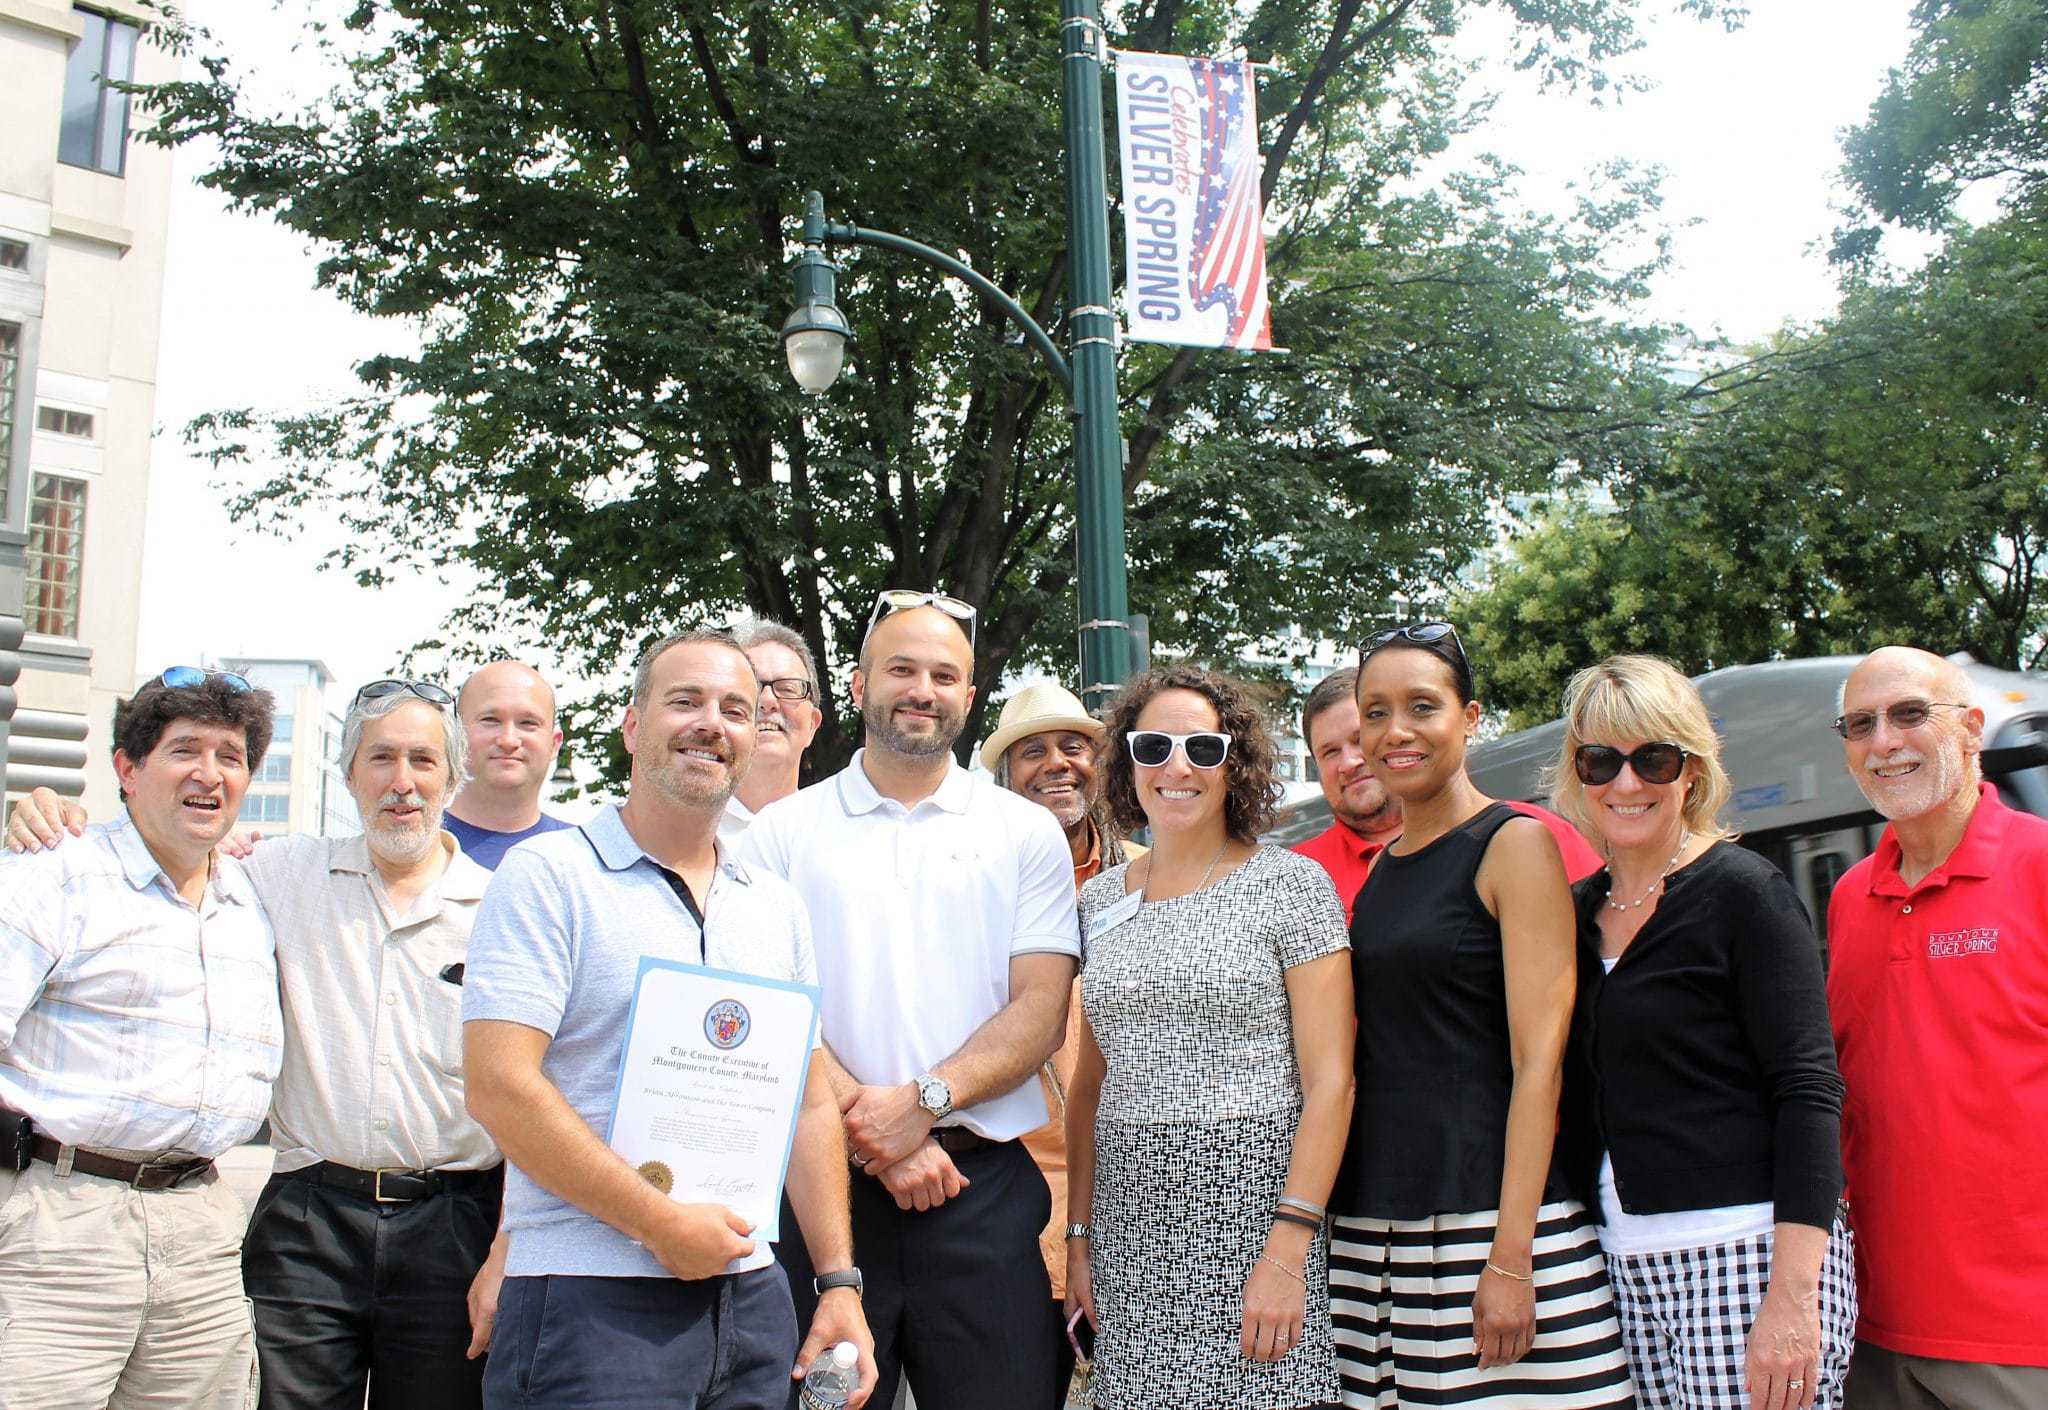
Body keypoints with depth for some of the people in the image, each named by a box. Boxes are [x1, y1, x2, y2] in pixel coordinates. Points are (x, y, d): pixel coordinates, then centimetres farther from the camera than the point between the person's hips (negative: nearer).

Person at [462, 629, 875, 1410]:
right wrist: (663, 1224, -14)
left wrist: (840, 1282, 8)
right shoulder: (549, 875, -5)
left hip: (751, 1297, 6)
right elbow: (499, 1088, -14)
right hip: (591, 1306, -5)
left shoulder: (777, 906, 13)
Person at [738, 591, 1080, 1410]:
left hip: (982, 1188, 0)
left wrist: (925, 1101, -14)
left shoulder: (1026, 833, 8)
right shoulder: (783, 834, 6)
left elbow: (1041, 1012, 0)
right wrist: (875, 1136, -12)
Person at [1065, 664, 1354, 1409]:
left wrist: (1288, 1249, -15)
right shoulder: (1100, 899, 10)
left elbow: (1330, 1082, -8)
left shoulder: (1290, 884, -4)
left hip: (1250, 1205, -4)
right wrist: (1080, 1232, 8)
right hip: (1130, 1219, 4)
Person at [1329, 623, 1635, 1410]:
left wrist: (1510, 1256, -17)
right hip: (1375, 1222, 6)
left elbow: (1538, 1061, -12)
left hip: (1488, 1214, -6)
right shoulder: (1379, 869, 13)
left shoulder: (1514, 845, -5)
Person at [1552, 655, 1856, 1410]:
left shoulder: (1742, 891, -5)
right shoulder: (1579, 910, 12)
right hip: (1626, 1269, 6)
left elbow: (1809, 1093, -11)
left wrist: (1793, 1294, -19)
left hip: (1749, 1258, -5)